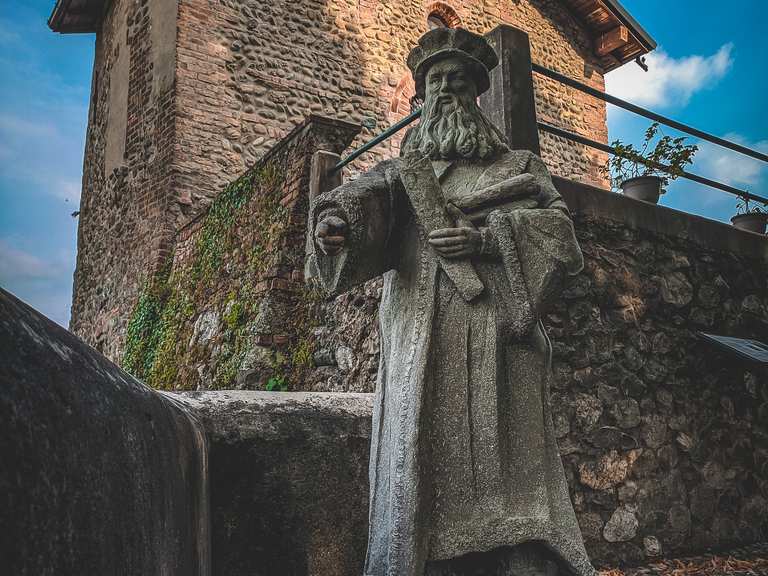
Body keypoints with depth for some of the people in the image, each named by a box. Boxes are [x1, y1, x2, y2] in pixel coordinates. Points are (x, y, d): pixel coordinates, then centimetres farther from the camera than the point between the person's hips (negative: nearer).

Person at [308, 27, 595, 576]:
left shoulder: (517, 165, 21)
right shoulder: (403, 167, 21)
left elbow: (557, 227, 6)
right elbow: (367, 194, -1)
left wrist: (485, 238, -10)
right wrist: (335, 217, -25)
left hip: (495, 329, 0)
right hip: (421, 332, 1)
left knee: (502, 456, -7)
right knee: (425, 454, -6)